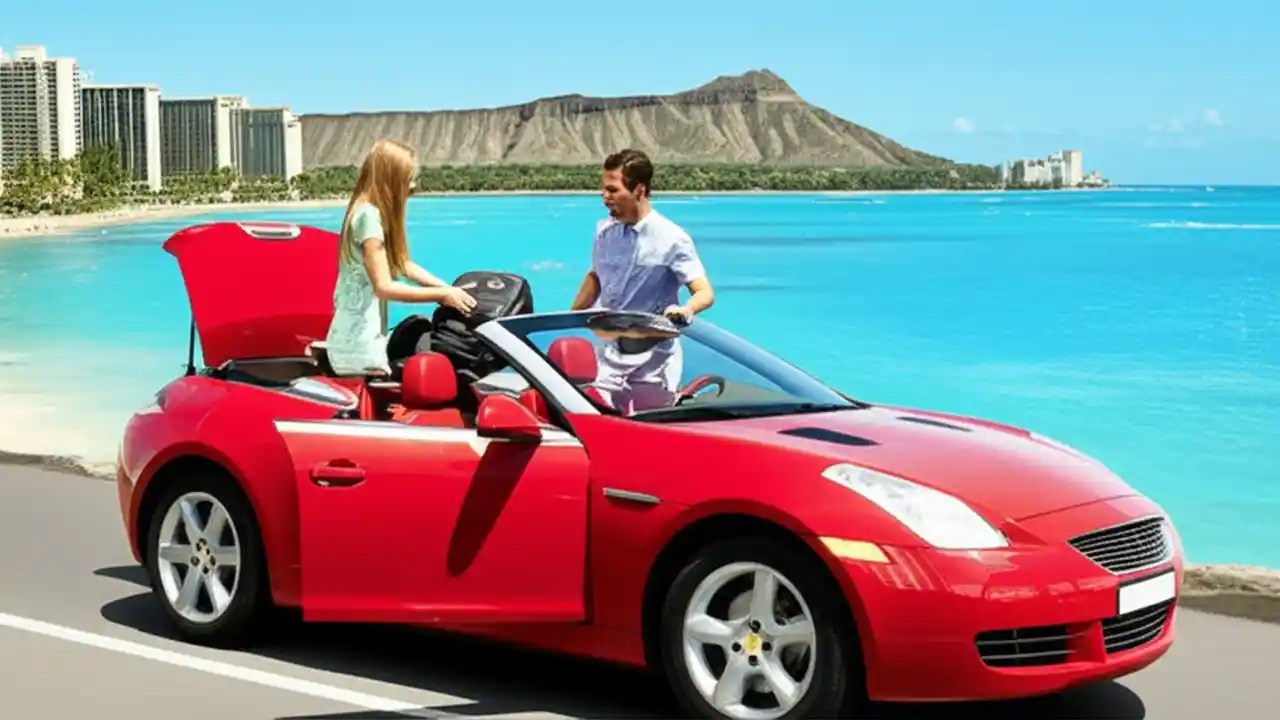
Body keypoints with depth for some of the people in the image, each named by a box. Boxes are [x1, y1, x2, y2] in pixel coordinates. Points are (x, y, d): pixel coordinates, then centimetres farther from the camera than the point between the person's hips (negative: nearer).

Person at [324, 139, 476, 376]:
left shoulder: (371, 212, 12)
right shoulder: (369, 216, -16)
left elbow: (404, 265, 16)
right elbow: (384, 287, -21)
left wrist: (449, 289, 6)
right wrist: (442, 295, -14)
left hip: (357, 340, 9)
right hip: (360, 347, -9)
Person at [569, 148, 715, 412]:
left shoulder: (671, 239, -13)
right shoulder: (604, 231, 3)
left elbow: (705, 293, -17)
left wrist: (685, 310, -39)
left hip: (653, 359, -4)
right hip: (610, 354, 4)